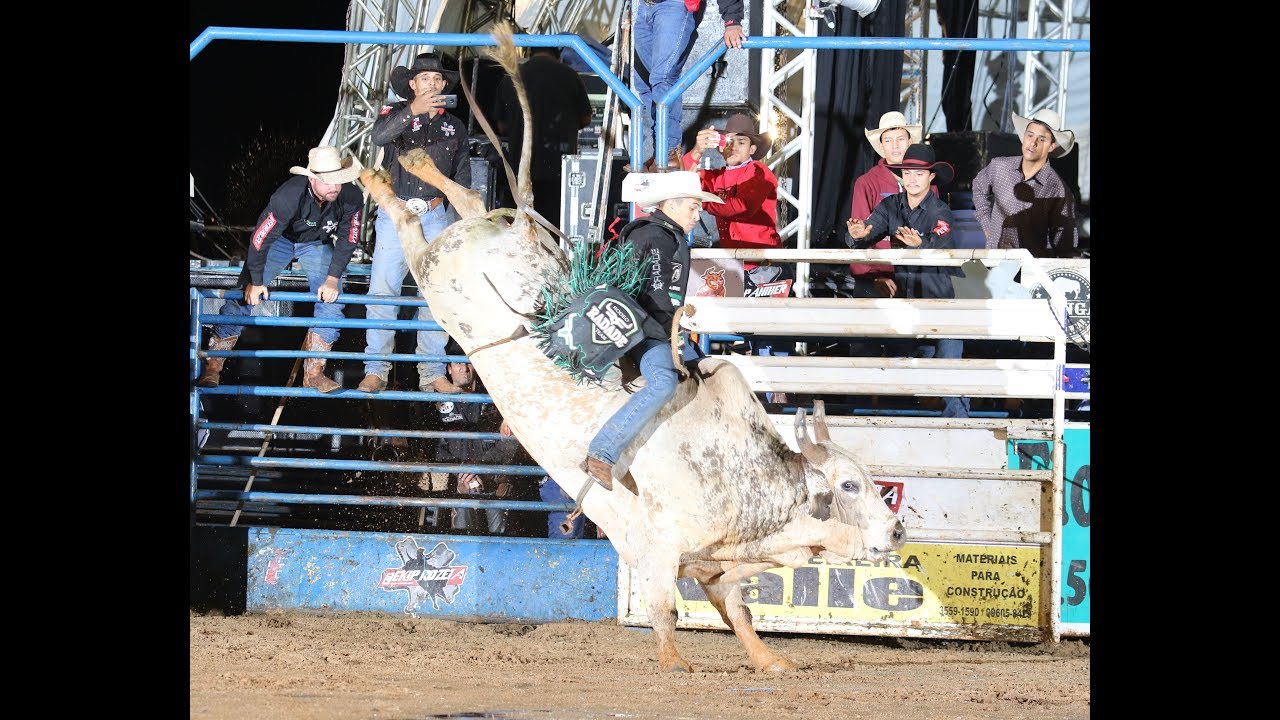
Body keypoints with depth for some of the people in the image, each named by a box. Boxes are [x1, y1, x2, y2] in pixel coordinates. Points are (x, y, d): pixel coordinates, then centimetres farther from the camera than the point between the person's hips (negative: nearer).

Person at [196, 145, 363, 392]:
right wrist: (256, 281, -21)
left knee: (332, 298, -14)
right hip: (280, 240, -3)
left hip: (317, 244, 3)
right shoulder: (289, 196, -38)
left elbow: (347, 240, -12)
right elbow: (260, 238, -29)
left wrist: (333, 279, -17)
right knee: (243, 296, -12)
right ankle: (212, 367, -7)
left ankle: (313, 372, -7)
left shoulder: (351, 198, -28)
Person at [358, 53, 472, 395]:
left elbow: (462, 177, 20)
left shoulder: (454, 127, 14)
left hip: (434, 216, 3)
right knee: (383, 293, -8)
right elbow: (378, 136, -22)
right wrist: (413, 110, -36)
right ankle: (375, 371, -5)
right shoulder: (397, 113, 2)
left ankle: (432, 374, 6)